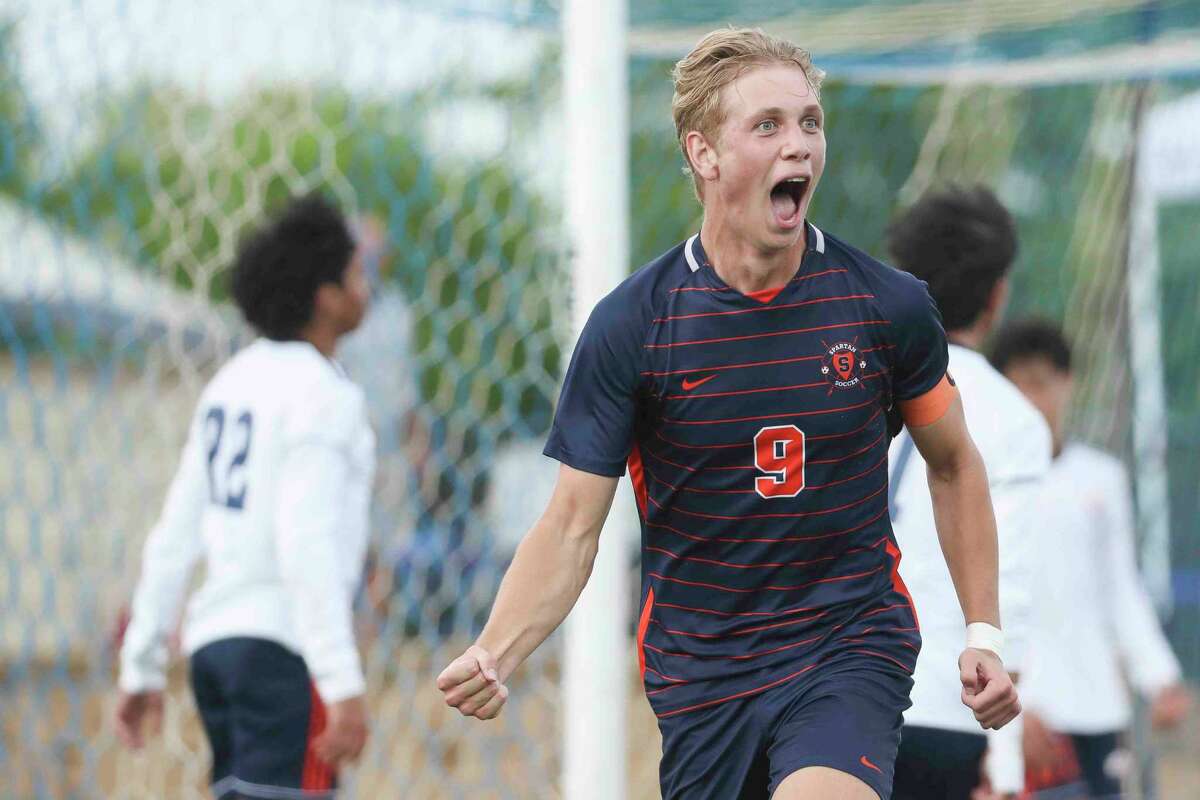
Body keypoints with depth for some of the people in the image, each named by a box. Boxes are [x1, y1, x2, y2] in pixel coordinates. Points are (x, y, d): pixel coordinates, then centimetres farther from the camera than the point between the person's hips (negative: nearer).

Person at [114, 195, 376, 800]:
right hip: (283, 645, -9)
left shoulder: (233, 382, 16)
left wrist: (141, 667, 19)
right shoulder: (322, 395, -9)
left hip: (213, 637, 9)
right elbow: (307, 548, -20)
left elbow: (173, 539, 16)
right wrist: (343, 686, -22)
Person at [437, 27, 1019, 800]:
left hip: (851, 648, -1)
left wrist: (984, 632, 6)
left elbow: (954, 464, 12)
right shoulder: (630, 325, -7)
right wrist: (493, 656, -22)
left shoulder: (888, 303, -4)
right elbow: (572, 526, -6)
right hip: (698, 670, 1)